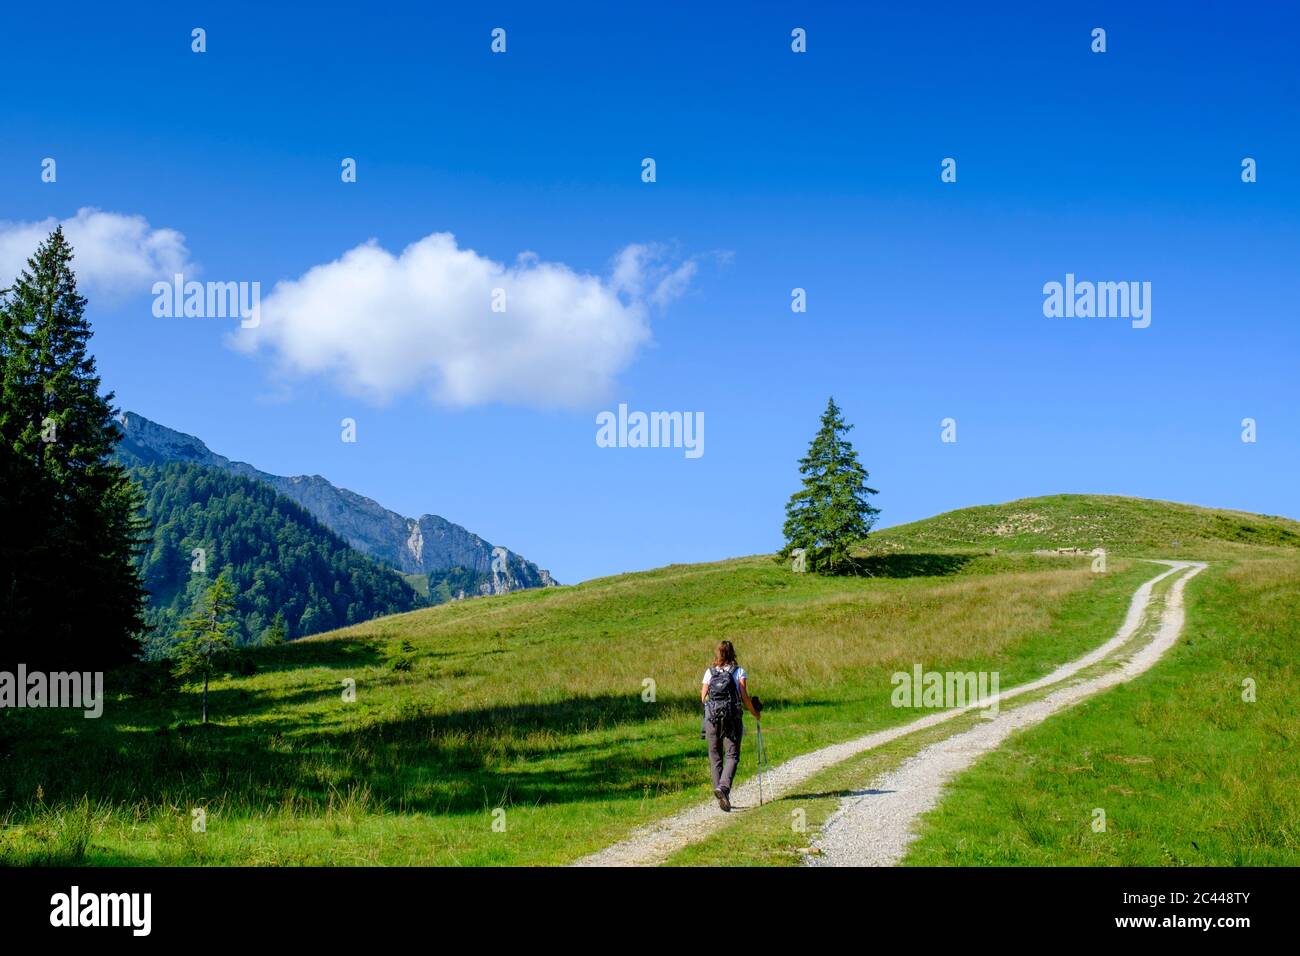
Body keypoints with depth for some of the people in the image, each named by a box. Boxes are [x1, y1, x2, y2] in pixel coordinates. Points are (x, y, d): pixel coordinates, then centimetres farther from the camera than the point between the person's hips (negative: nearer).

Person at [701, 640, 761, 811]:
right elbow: (745, 697, -4)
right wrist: (754, 713, 11)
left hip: (711, 717, 2)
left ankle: (721, 795, 8)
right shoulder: (739, 672, 2)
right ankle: (723, 786, -26)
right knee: (732, 755, -2)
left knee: (715, 757, 10)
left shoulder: (710, 672, 7)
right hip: (732, 717, -2)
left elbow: (703, 697, 7)